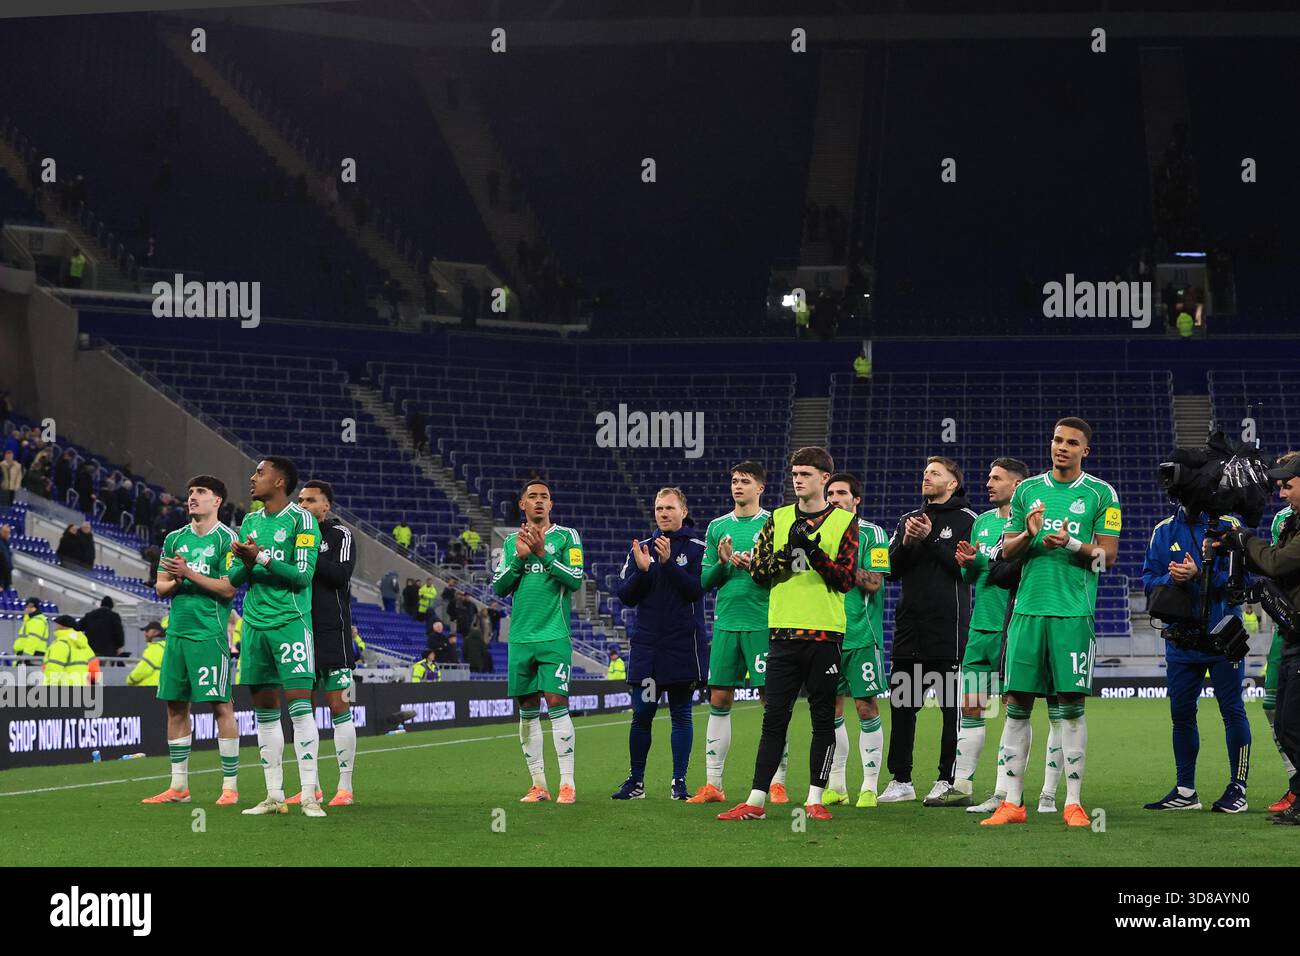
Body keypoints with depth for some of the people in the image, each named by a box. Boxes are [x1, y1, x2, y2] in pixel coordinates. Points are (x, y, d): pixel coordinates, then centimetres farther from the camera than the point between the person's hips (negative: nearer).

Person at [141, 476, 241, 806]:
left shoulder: (226, 539, -3)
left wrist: (189, 573, -15)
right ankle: (179, 786, 14)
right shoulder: (175, 539, 15)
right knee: (176, 706, 7)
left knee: (221, 705, -6)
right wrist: (175, 582, -7)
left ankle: (230, 786, -1)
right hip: (177, 631, 6)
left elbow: (229, 588, -10)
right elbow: (160, 587, 15)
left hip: (210, 633, -6)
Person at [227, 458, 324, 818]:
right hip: (254, 623, 6)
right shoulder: (250, 522, 16)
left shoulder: (301, 519, -4)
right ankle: (274, 796, 11)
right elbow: (233, 579, 15)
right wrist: (245, 564, -7)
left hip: (290, 622, -6)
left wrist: (262, 558, -18)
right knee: (264, 710, 6)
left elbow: (302, 575, -12)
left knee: (299, 704, -11)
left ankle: (309, 795, -10)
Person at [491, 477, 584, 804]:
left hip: (554, 636, -4)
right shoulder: (512, 542, 14)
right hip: (521, 638, 4)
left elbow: (576, 580, -8)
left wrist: (543, 553, -15)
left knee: (557, 703, -12)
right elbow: (498, 587, 8)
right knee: (527, 710, 4)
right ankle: (538, 785, 11)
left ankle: (567, 784, -9)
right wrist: (520, 557, -5)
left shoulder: (566, 537, 3)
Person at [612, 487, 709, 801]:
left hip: (684, 645, -3)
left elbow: (696, 589, -13)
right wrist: (642, 571, -13)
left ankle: (679, 783, 7)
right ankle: (636, 782, 13)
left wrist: (668, 562, -22)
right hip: (646, 645, 3)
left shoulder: (697, 548, 0)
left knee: (681, 714, 2)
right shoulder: (641, 548, 10)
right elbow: (626, 596, 5)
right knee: (641, 714, 3)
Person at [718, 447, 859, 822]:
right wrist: (789, 549, -9)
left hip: (826, 632, -2)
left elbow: (845, 579, -5)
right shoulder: (779, 519, 12)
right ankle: (756, 801, 1)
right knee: (774, 718, 2)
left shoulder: (845, 521, 3)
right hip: (783, 631, 2)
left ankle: (815, 798, 8)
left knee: (823, 718, 2)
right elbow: (757, 570, 6)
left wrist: (813, 550, -17)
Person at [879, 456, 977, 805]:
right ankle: (900, 780, 12)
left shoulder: (966, 520, 0)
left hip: (948, 627, -5)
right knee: (901, 704, 5)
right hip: (909, 626, 5)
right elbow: (890, 569, 10)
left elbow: (967, 567, -12)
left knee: (953, 706, -1)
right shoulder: (909, 519, 16)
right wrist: (906, 543, -8)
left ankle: (947, 781, 4)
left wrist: (931, 540, -14)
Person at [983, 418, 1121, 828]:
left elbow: (1108, 555, 1)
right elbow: (1006, 550, 13)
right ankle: (1012, 802, 5)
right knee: (1017, 704, 1)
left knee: (1071, 705, -2)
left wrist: (1071, 544, -16)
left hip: (1074, 612, -3)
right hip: (1028, 608, 3)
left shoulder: (1100, 494, 4)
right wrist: (1028, 534, -7)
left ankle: (1073, 802, 5)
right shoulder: (1027, 490, 13)